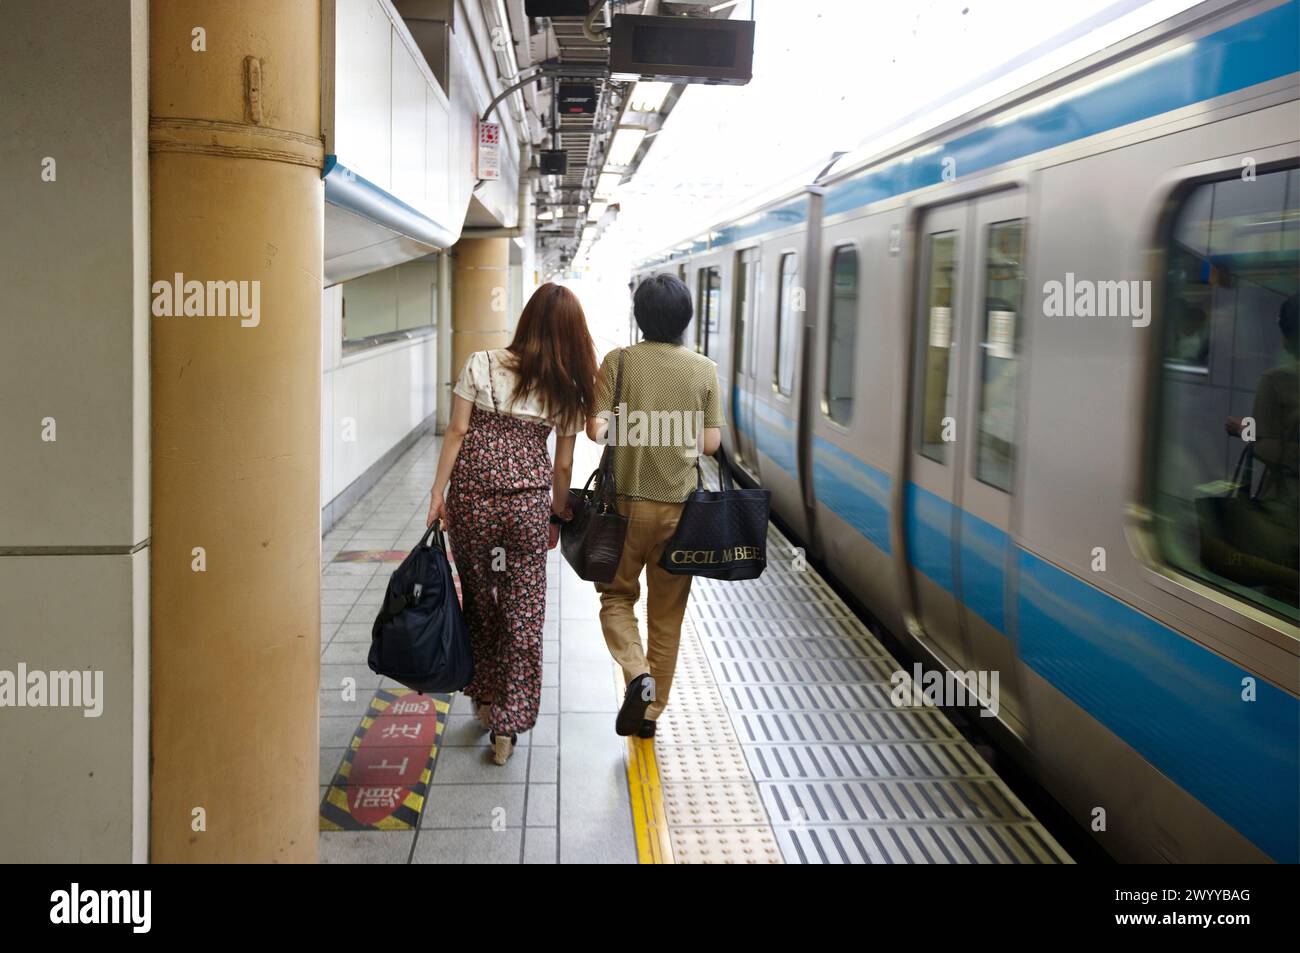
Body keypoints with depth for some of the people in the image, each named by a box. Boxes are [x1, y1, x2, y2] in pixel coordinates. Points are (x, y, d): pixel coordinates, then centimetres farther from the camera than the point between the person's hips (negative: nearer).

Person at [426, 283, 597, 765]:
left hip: (472, 498, 0)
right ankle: (508, 723, 9)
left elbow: (456, 432, -5)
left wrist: (438, 492, 1)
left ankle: (485, 699, 32)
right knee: (524, 613, 7)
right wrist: (558, 515, 16)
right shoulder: (568, 389, 1)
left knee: (479, 602, 17)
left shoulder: (481, 364, -4)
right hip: (529, 503, 0)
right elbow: (562, 464, 5)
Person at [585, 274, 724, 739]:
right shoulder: (705, 369, -1)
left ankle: (637, 674, -8)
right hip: (680, 506, 2)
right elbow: (710, 442, -1)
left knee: (616, 595, 16)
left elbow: (596, 429, -11)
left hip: (628, 501, -1)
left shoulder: (619, 360, -7)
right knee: (667, 613, 13)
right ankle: (651, 710, 20)